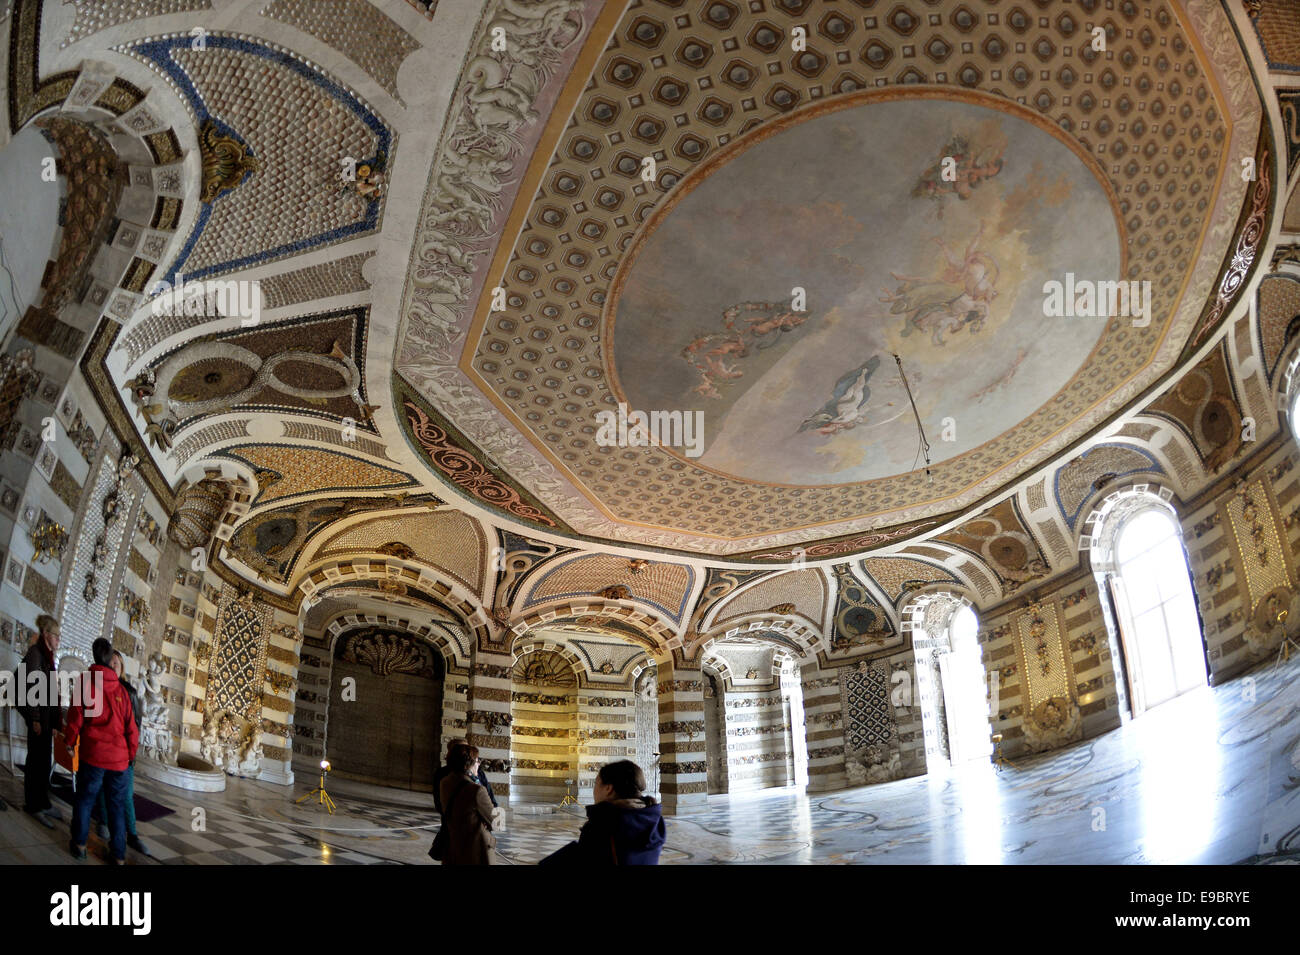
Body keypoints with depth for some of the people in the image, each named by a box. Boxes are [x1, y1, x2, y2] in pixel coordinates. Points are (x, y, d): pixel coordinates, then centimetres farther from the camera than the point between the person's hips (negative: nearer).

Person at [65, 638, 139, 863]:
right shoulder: (120, 689, 5)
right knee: (117, 804, 8)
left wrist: (70, 742, 16)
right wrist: (132, 753, 20)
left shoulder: (86, 683, -2)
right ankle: (118, 854, 9)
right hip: (119, 757, 2)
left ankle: (79, 844, 17)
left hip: (93, 754, -2)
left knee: (85, 799, 14)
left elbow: (76, 716, -1)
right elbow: (130, 724, 6)